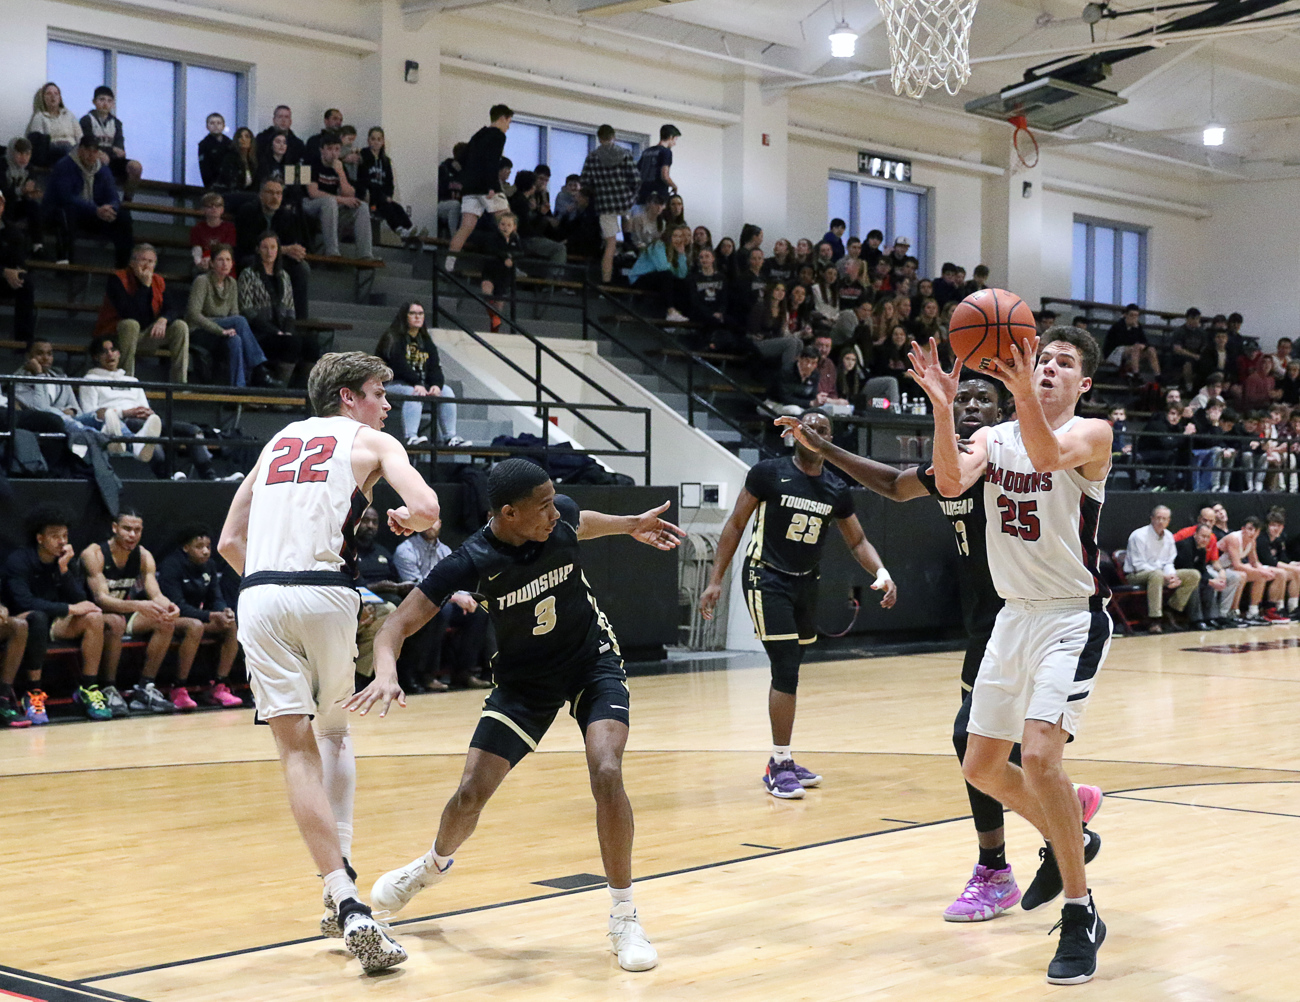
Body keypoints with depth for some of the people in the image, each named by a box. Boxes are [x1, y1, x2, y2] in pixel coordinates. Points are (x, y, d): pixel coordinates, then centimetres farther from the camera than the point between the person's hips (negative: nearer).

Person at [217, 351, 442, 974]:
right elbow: (428, 509, -4)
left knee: (297, 747, -1)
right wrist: (403, 518, 18)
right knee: (334, 732, 20)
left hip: (259, 595, 2)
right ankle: (342, 888, 15)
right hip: (326, 592, -2)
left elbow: (229, 542, 24)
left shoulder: (278, 441, 26)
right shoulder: (370, 442, 13)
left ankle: (346, 902, -14)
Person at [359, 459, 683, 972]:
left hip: (593, 660, 1)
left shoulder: (560, 515, -18)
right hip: (524, 678, 0)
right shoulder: (472, 561, -27)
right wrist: (386, 672, -47)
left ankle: (624, 918, -9)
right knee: (471, 794, -4)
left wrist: (632, 524, 17)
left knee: (606, 774, -23)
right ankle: (435, 863, 34)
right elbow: (398, 623, -28)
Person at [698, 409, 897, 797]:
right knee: (786, 670, -14)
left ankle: (783, 760, 23)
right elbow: (735, 525, -5)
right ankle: (779, 765, -6)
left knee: (788, 672, 13)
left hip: (806, 583, 5)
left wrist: (881, 572, -8)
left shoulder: (836, 490, 3)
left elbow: (857, 541, 12)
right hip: (767, 579, -5)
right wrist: (716, 581, -9)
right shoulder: (768, 473, -10)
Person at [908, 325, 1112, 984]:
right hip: (1014, 616, 7)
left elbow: (1047, 454, -32)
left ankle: (1082, 916, -8)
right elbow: (951, 482, -14)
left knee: (1039, 755, -22)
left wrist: (1025, 397, -50)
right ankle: (1064, 842, 39)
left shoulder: (1091, 434, -9)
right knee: (982, 767, 12)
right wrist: (942, 405, -27)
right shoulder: (993, 437, 6)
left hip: (1072, 617, -7)